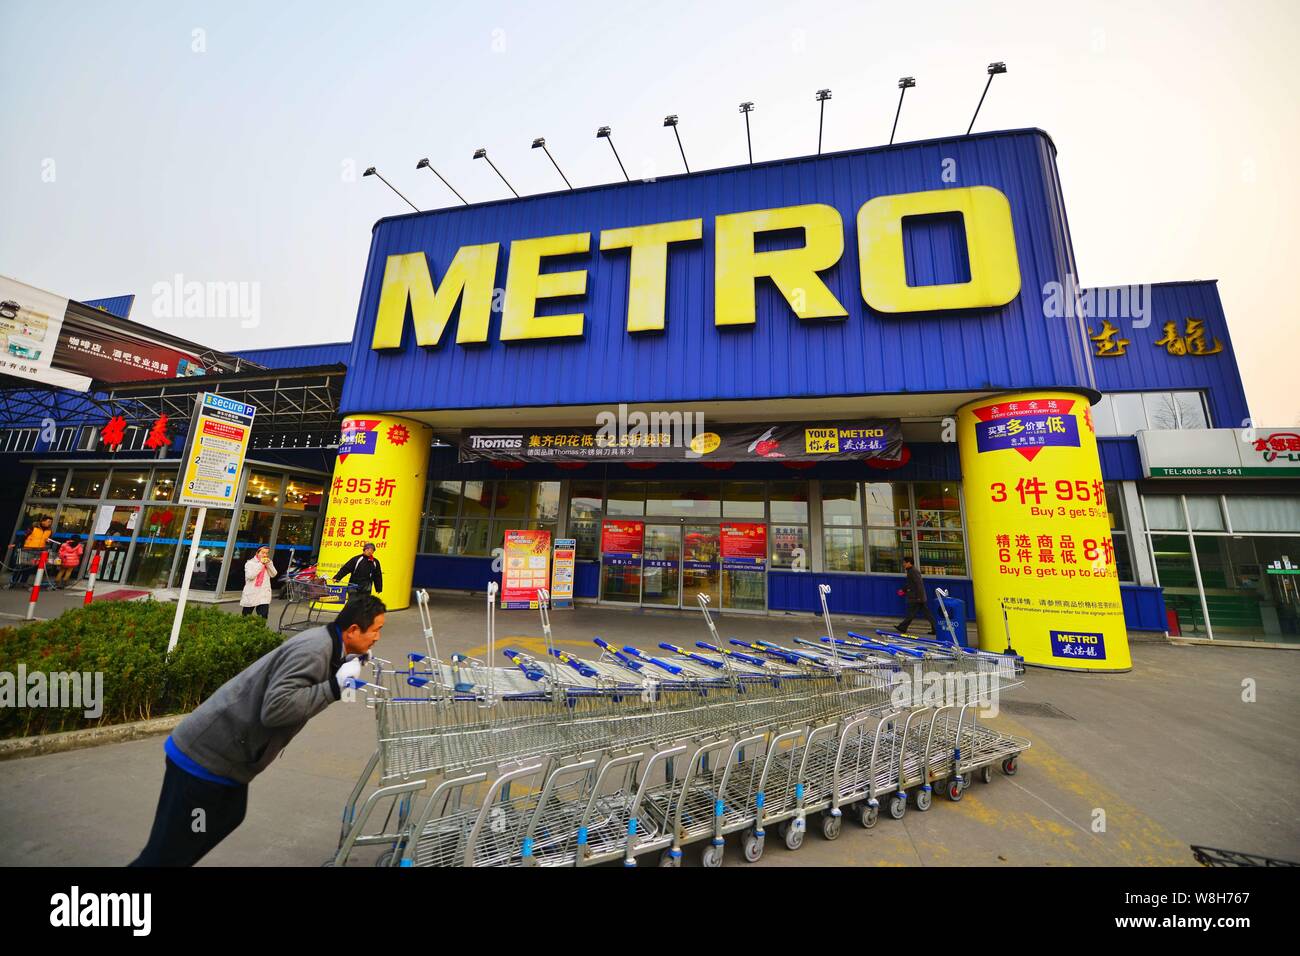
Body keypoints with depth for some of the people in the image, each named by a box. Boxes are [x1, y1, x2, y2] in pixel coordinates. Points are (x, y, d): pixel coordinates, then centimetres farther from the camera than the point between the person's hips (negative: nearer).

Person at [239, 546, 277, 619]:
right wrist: (260, 564, -18)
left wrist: (269, 564, -12)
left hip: (264, 595, 2)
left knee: (263, 617, -10)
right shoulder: (250, 563, -4)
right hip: (251, 594, -1)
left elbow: (273, 574, -1)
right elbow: (250, 576, -18)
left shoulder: (268, 562, 9)